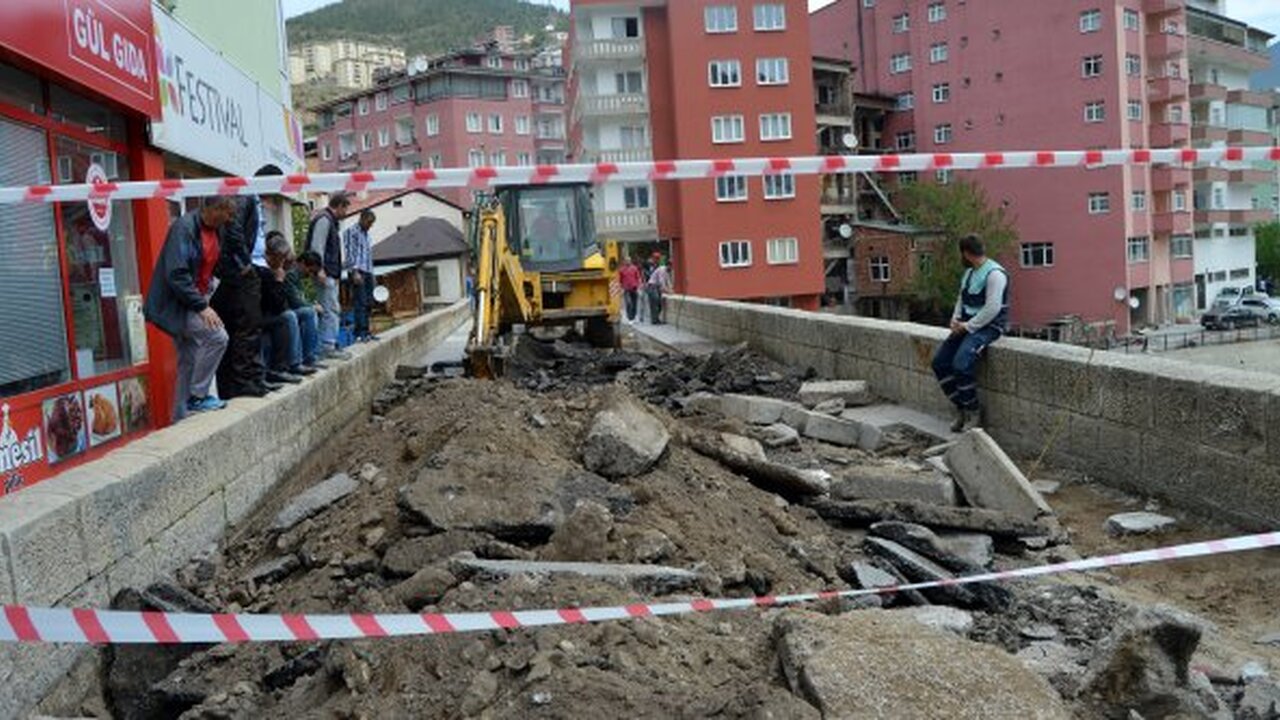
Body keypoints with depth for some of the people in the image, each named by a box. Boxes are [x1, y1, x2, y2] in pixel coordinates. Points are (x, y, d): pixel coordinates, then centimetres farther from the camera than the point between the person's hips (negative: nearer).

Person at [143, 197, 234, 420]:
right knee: (217, 336, -21)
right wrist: (201, 306, -26)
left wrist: (210, 286, 7)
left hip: (194, 301, 9)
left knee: (188, 363, 11)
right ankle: (198, 396, -10)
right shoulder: (184, 227, -19)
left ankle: (181, 418, 18)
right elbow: (176, 274, -25)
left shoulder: (214, 230, 8)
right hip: (175, 304, -9)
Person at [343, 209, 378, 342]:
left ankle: (365, 331, 7)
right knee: (360, 303, -14)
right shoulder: (351, 232, -1)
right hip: (357, 272, -8)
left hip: (368, 272, 8)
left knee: (368, 303, 4)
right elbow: (349, 253, -10)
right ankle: (360, 333, -17)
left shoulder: (366, 234, 24)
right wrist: (355, 271, -19)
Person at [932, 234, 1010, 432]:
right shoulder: (970, 272, 14)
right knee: (940, 362, -2)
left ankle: (974, 411, -10)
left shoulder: (994, 273, -17)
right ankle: (961, 408, 5)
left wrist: (968, 326, -18)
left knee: (961, 364, -27)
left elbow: (992, 309, -23)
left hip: (988, 326, -10)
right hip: (967, 325, 10)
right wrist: (956, 319, 4)